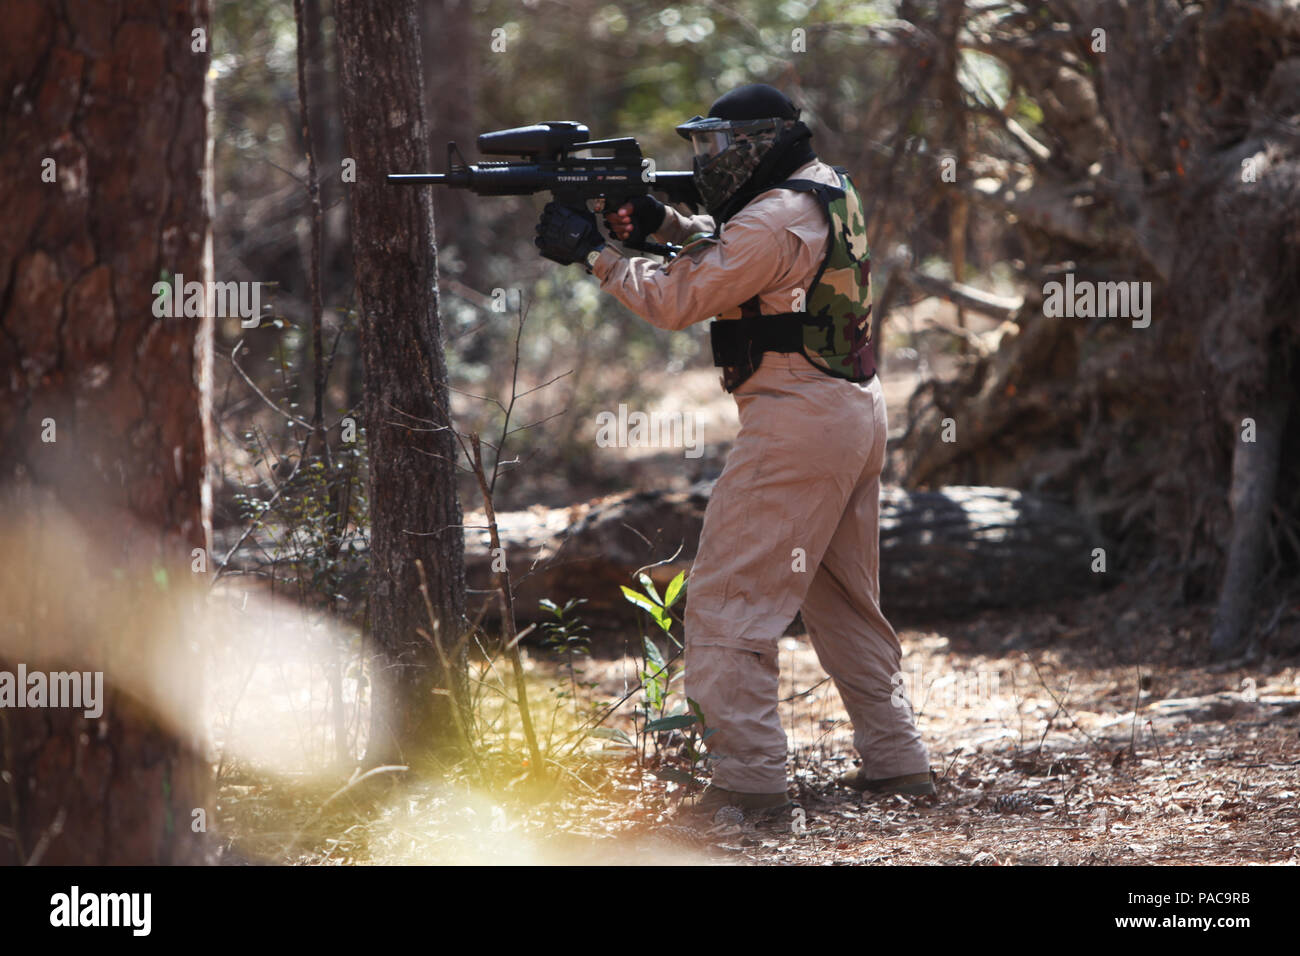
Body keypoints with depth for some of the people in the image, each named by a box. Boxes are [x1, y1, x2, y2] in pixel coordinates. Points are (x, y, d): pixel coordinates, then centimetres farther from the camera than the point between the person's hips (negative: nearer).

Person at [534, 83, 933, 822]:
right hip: (858, 412, 10)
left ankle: (751, 781, -11)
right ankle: (896, 761, 21)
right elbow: (731, 253, 24)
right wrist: (664, 222, 9)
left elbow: (676, 300, -15)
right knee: (847, 602, 18)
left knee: (728, 603, -7)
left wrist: (591, 250, -7)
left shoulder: (776, 221, -17)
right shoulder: (831, 190, 12)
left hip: (798, 422, -10)